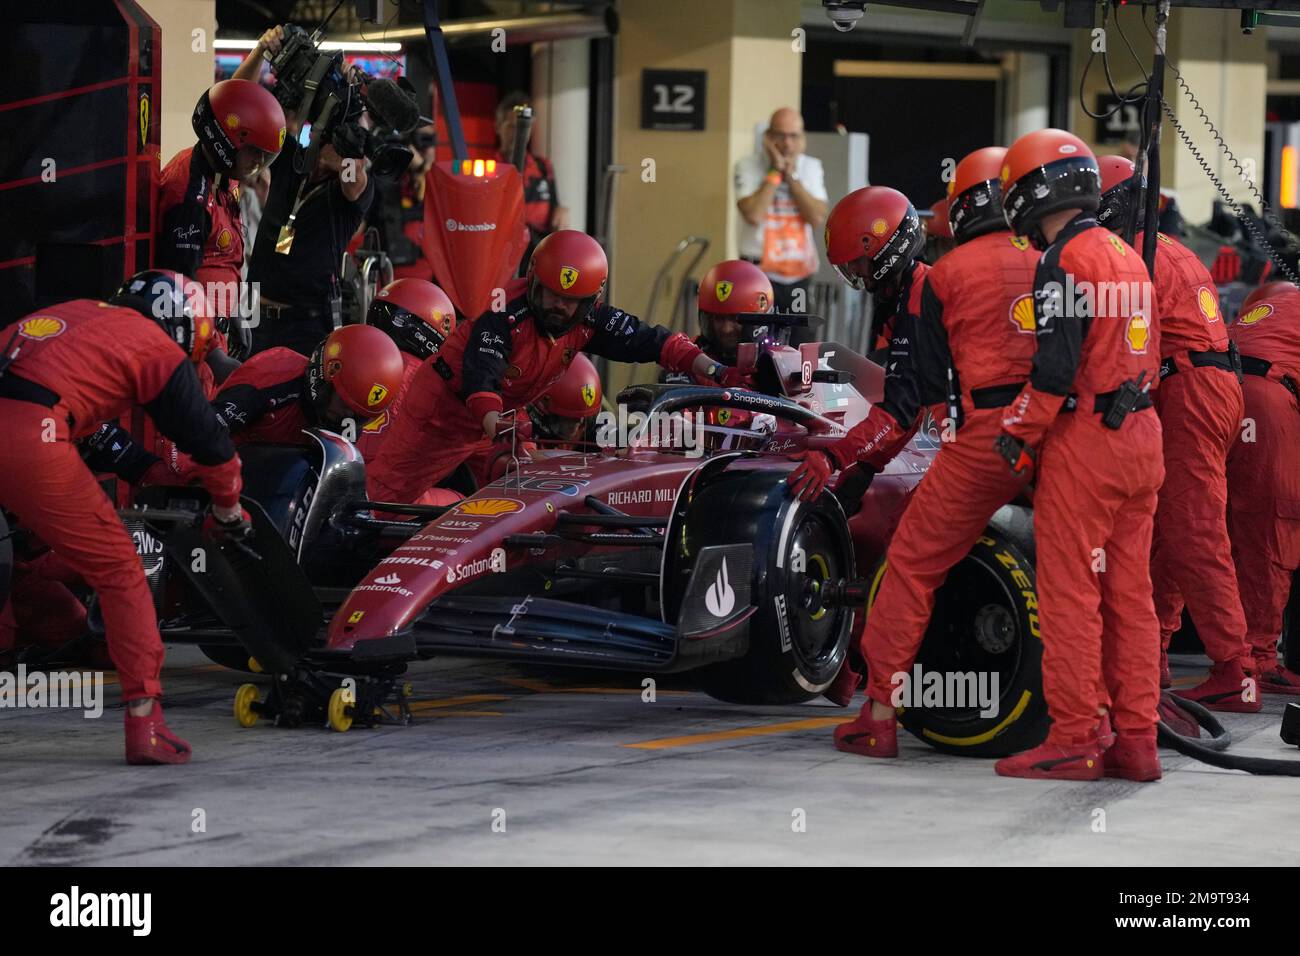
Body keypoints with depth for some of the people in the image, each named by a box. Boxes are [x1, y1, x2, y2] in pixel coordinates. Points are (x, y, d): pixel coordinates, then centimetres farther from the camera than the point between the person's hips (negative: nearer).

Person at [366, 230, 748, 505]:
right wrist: (493, 421, -61)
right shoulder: (506, 315, -31)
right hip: (445, 402, -7)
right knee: (390, 485, -7)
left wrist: (712, 370, -23)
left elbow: (647, 340, -13)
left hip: (497, 412, 7)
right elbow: (479, 374, -41)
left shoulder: (588, 321, -12)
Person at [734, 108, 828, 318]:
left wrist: (791, 176, -10)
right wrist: (774, 172, -14)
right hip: (760, 272, -5)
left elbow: (818, 218, -6)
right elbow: (753, 214, -21)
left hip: (799, 272, 5)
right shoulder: (748, 167, -5)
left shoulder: (811, 168, 8)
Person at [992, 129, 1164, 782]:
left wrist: (1017, 433, -7)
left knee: (1070, 593, -4)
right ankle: (1135, 739, 11)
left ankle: (1075, 740, -4)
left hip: (1083, 441, -9)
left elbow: (1057, 368, -19)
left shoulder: (1064, 261, -13)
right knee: (1129, 592, 10)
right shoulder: (1127, 257, 15)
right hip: (1141, 435, 9)